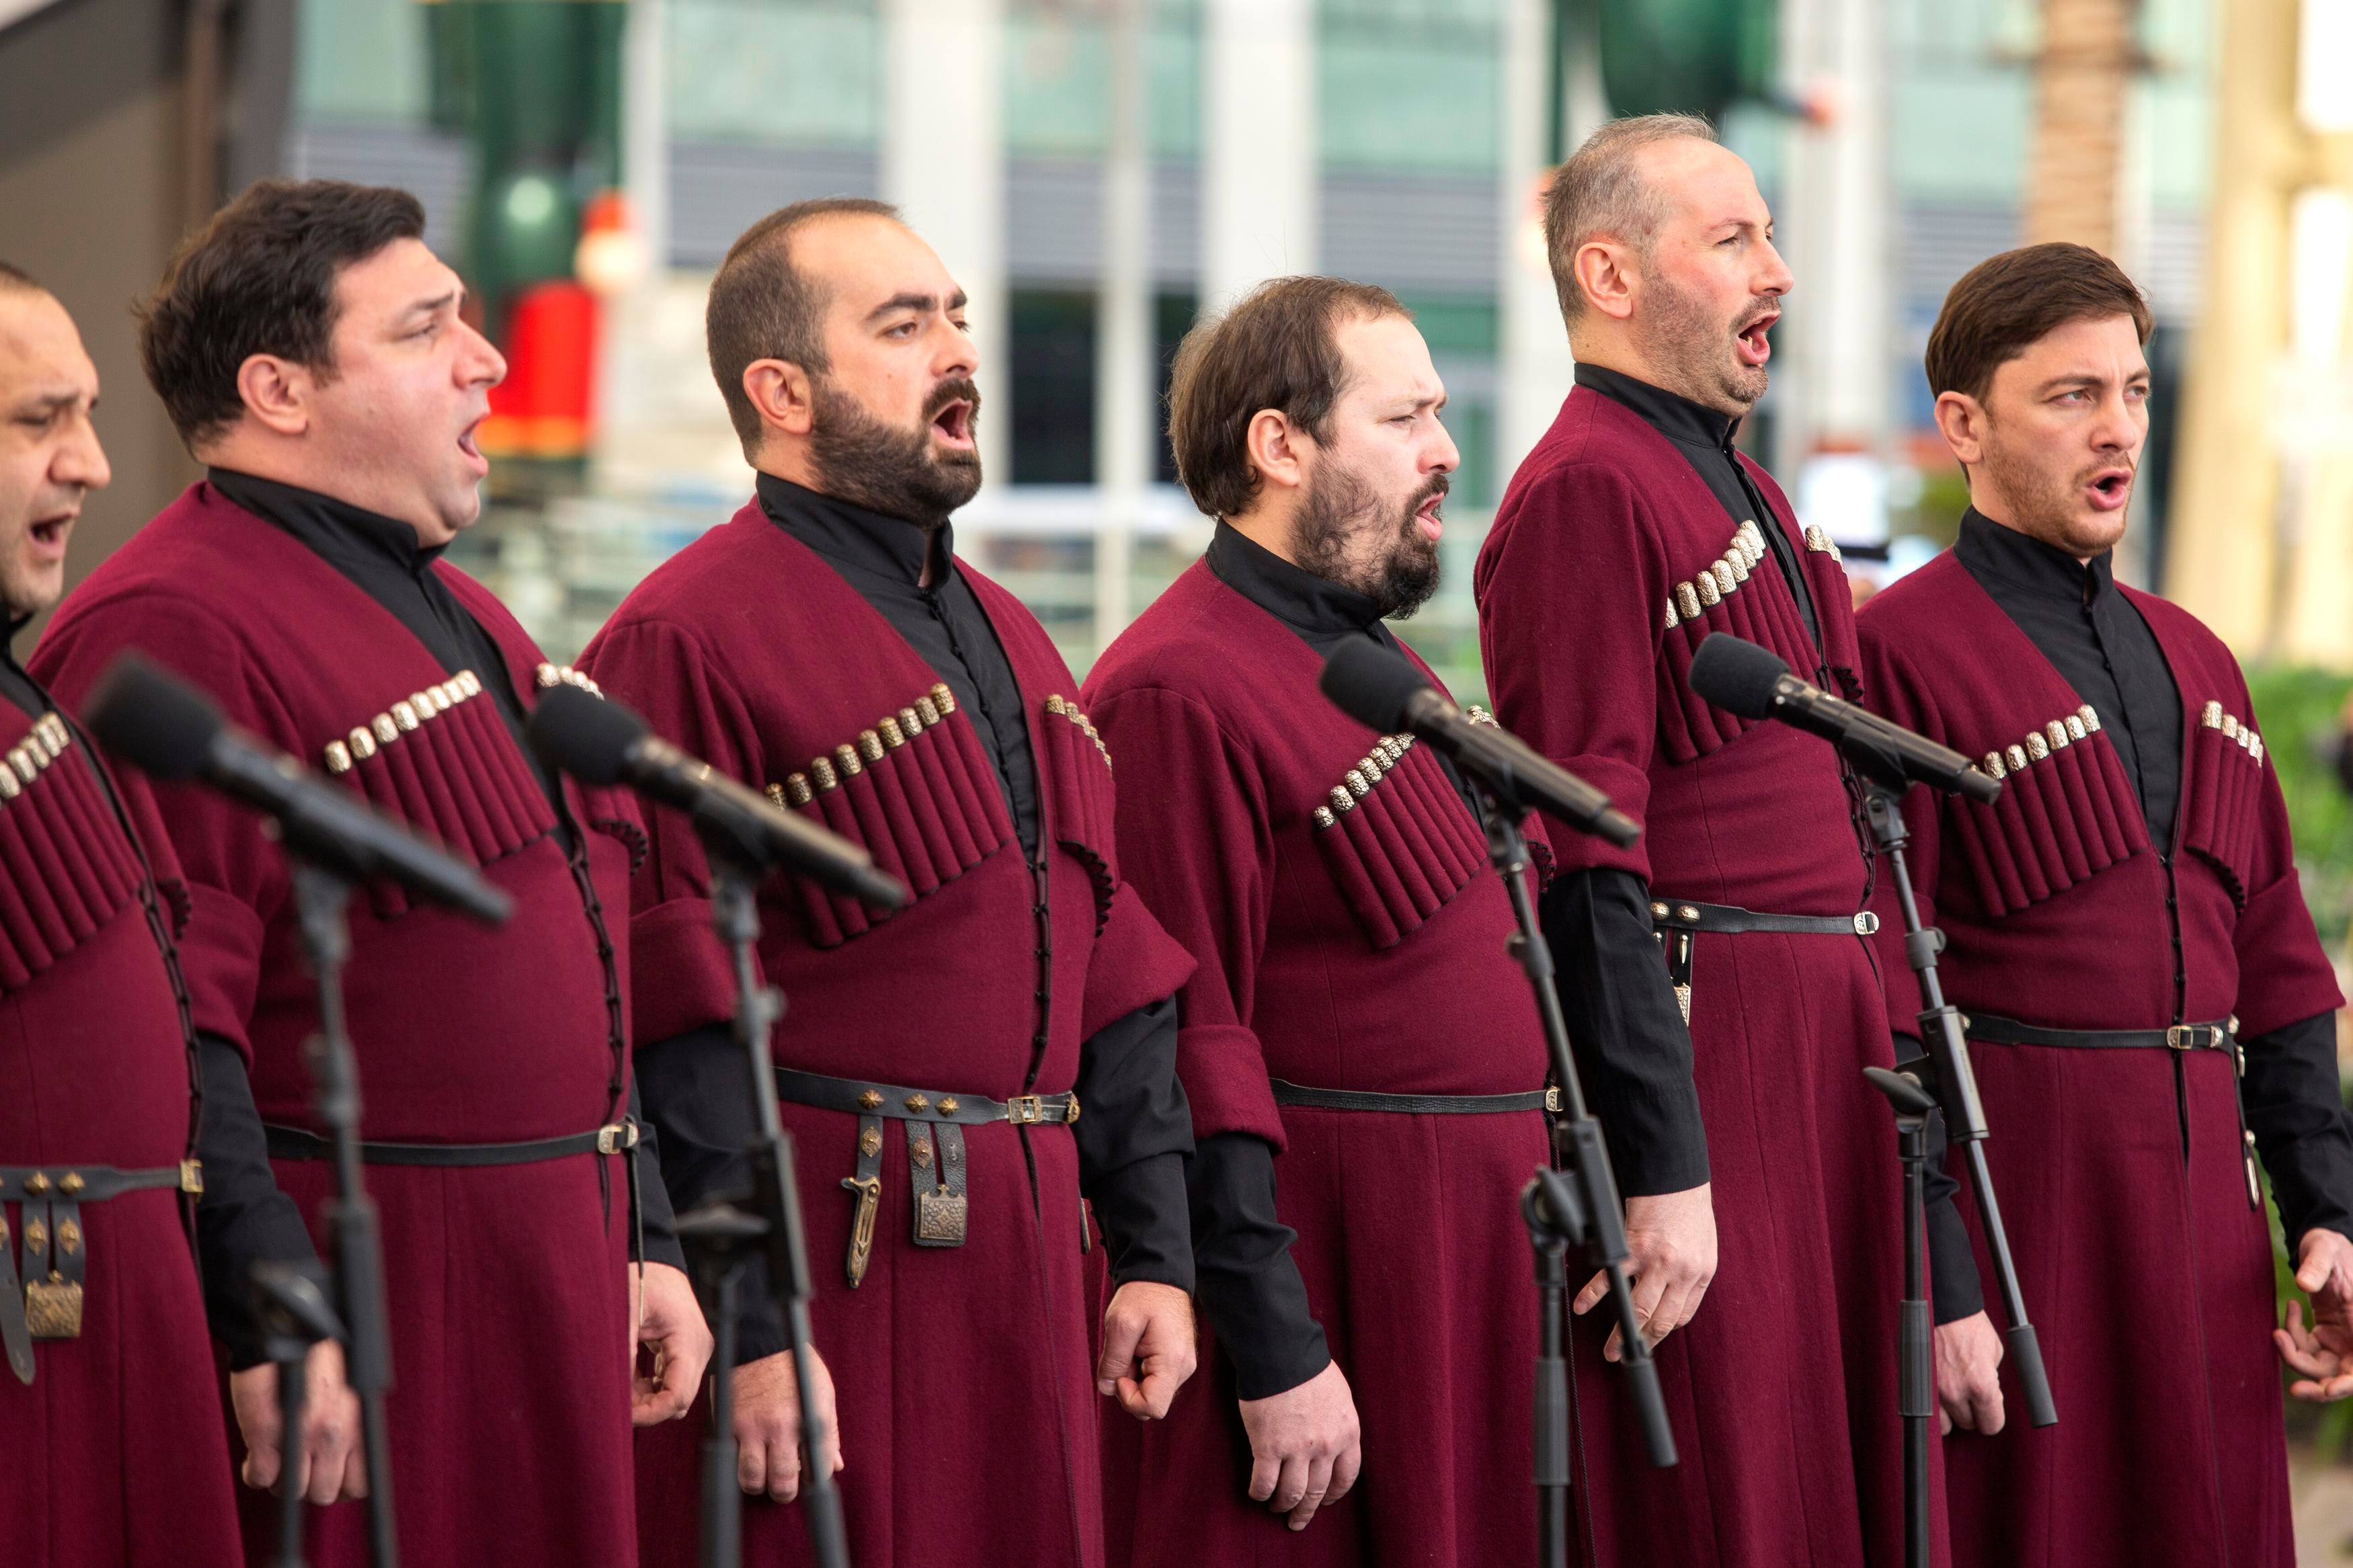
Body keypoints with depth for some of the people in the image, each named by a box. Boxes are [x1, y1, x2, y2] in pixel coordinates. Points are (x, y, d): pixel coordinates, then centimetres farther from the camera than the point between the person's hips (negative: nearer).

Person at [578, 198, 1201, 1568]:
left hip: (1023, 1262, 8)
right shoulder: (687, 642, -9)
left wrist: (1154, 1252, 13)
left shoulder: (1007, 635, 18)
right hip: (823, 1275, -8)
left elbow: (1116, 974, 19)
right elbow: (677, 1031, -14)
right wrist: (744, 1329, -17)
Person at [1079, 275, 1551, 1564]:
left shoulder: (1380, 668, 16)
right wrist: (1276, 1357, -21)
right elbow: (1187, 1046, -19)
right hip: (1314, 1265, -9)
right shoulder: (1179, 692, -15)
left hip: (1464, 1252, 9)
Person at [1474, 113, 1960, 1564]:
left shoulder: (1746, 489, 18)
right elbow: (1589, 871, -17)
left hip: (1825, 1049, 9)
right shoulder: (1587, 491, -12)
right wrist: (1659, 1170, -20)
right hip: (1704, 1056, -9)